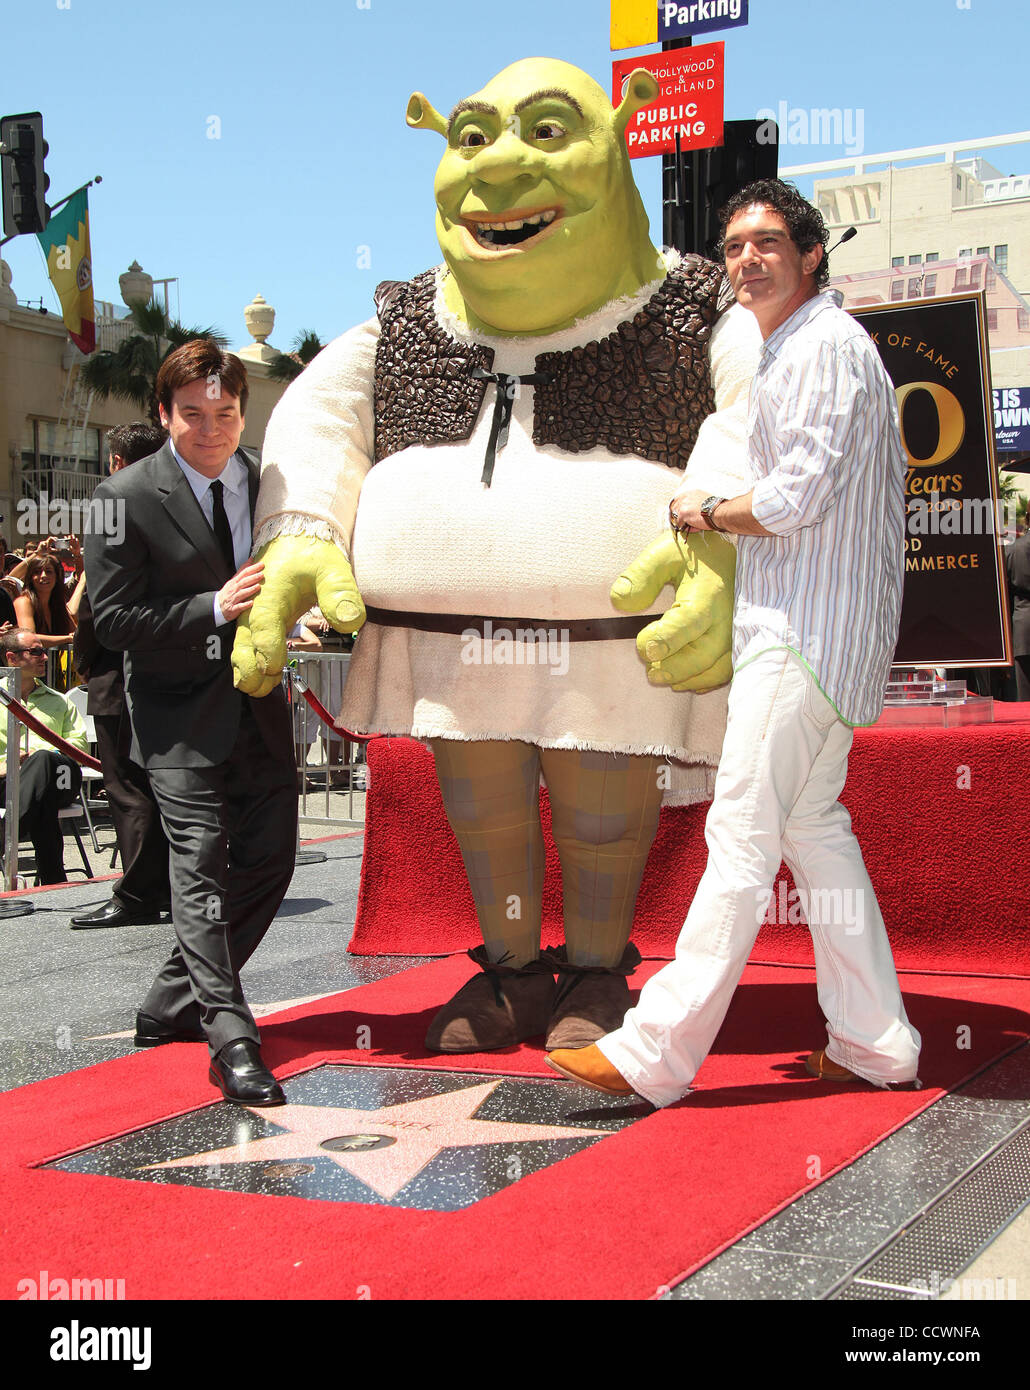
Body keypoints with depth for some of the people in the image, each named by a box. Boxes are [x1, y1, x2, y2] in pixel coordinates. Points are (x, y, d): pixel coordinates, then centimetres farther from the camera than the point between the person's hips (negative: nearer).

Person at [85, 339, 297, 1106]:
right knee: (202, 859, -13)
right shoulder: (127, 498, -9)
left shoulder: (269, 485, 7)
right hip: (180, 711, -6)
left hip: (258, 703, 6)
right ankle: (230, 1035, -11)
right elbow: (113, 619, -11)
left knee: (269, 857, 7)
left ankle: (172, 1005, 23)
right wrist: (215, 608, -21)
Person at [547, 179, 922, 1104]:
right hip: (814, 633, 11)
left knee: (742, 837, -11)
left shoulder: (823, 347, -11)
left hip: (800, 634, -11)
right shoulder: (806, 348, 22)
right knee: (813, 829, 12)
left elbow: (793, 498, -21)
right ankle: (875, 1044, 18)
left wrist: (707, 511, -3)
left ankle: (657, 1051, -8)